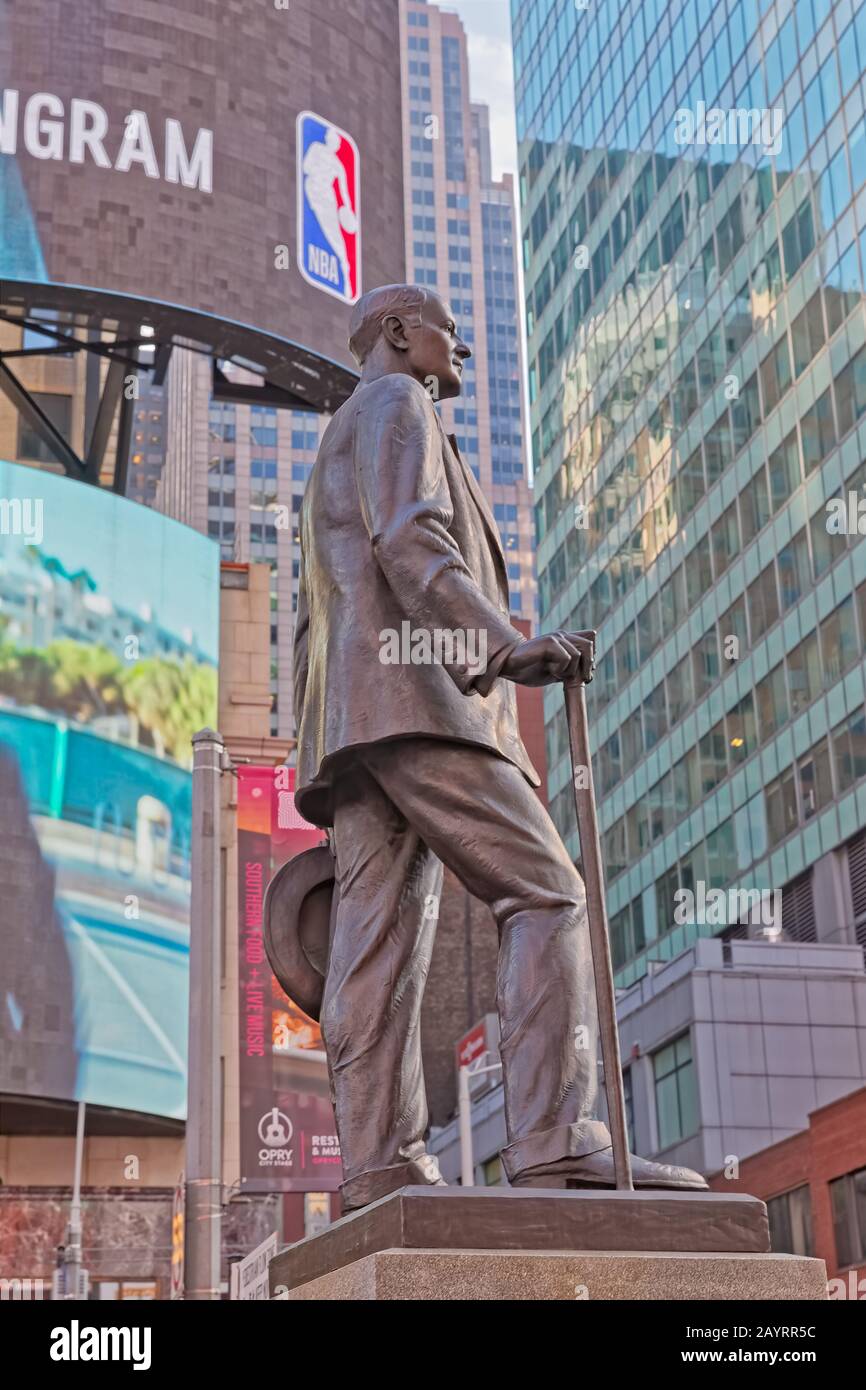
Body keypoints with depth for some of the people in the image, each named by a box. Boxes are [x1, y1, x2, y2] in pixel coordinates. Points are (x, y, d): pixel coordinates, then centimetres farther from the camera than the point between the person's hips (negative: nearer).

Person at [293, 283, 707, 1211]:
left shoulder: (330, 466, 36)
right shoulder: (394, 404, 7)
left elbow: (308, 629, 30)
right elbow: (411, 542, -13)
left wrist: (318, 770, 25)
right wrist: (511, 648, -26)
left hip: (350, 718, 9)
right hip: (415, 689, -9)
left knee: (378, 944, -4)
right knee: (545, 896, -15)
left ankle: (383, 1174, -13)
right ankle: (554, 1140, -26)